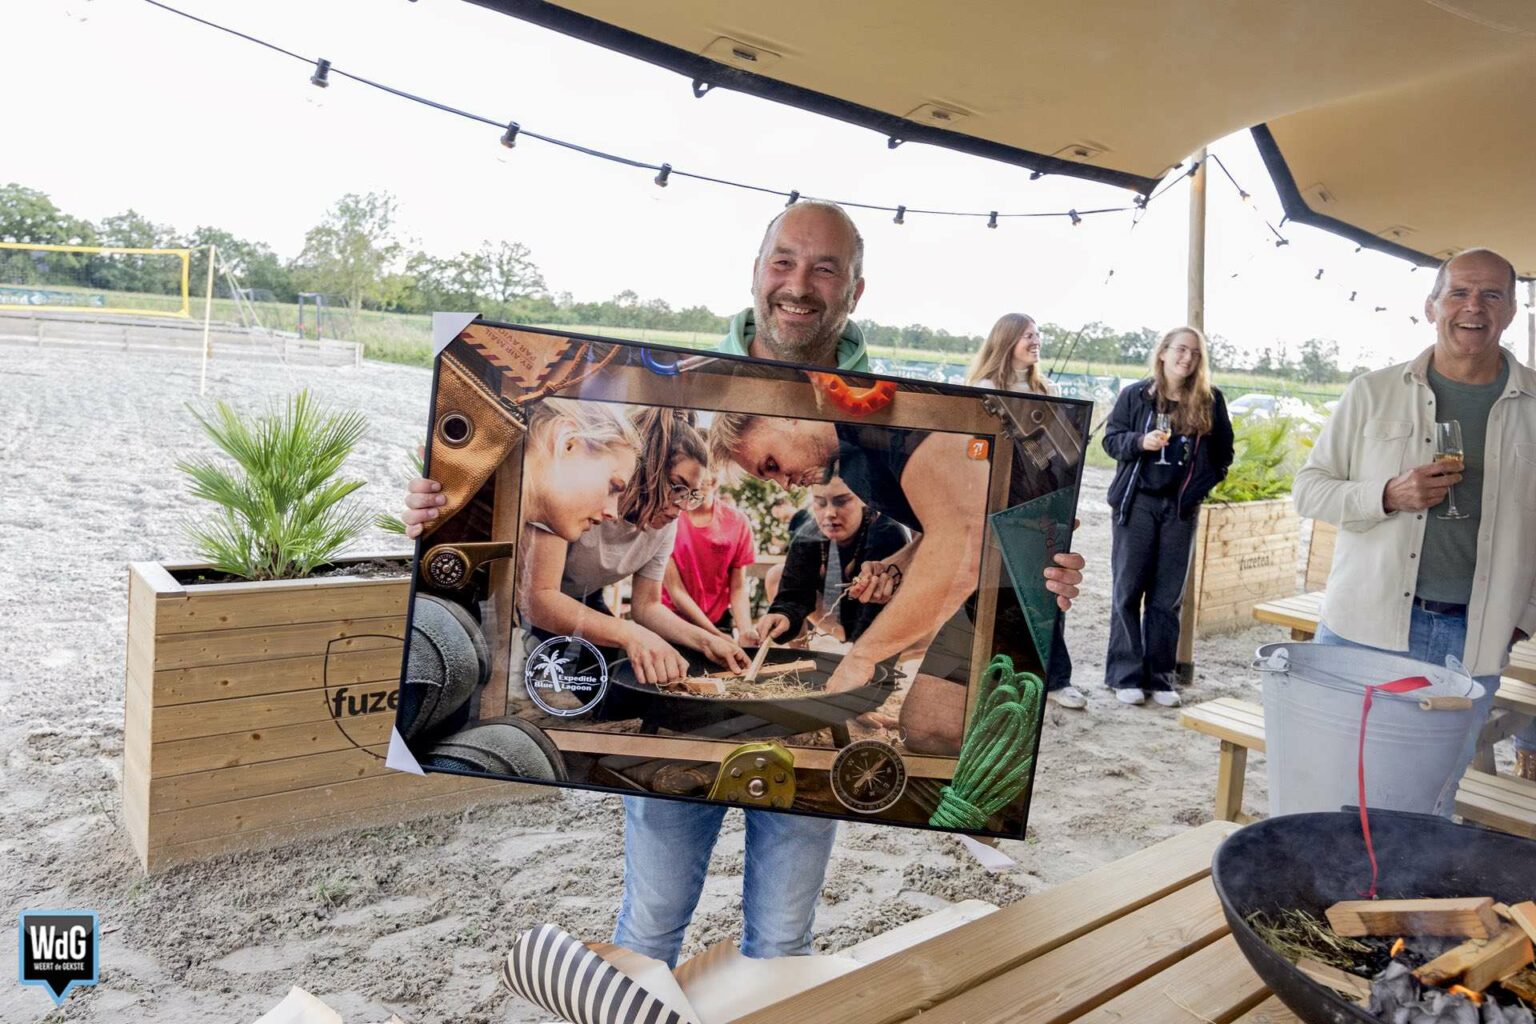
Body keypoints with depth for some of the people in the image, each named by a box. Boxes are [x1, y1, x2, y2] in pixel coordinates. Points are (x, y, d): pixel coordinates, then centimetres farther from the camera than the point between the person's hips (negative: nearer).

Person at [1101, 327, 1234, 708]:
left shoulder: (1210, 400, 5)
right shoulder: (1136, 394, 1)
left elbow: (1223, 451, 13)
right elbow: (1111, 438, 2)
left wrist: (1202, 486, 3)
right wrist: (1141, 441, -17)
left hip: (1181, 507, 2)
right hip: (1136, 502, -1)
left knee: (1168, 596, 5)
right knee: (1128, 591, 1)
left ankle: (1159, 677, 14)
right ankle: (1126, 676, 8)